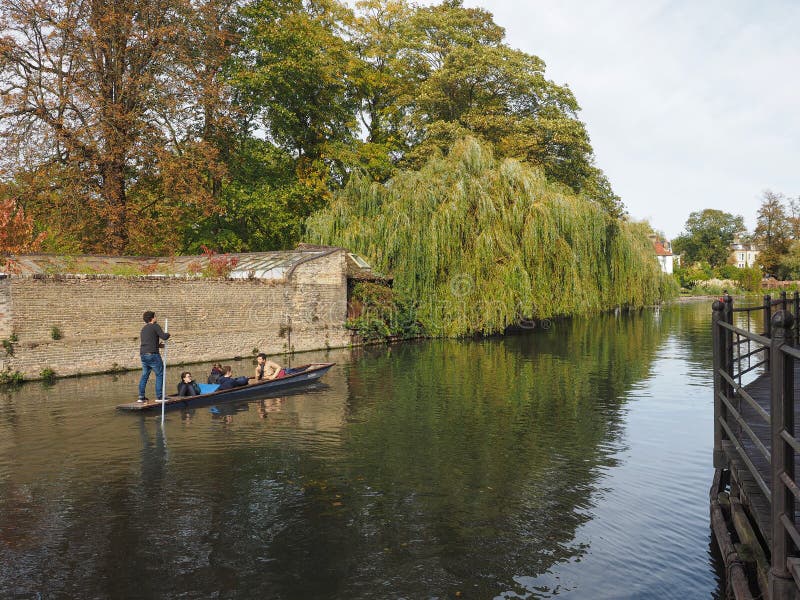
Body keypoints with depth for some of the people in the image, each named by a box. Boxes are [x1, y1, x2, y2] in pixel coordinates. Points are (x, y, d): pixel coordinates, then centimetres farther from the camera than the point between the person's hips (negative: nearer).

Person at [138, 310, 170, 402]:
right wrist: (167, 334, 7)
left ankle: (141, 397, 11)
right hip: (152, 354, -8)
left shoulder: (143, 329, 20)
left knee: (144, 375, 13)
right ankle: (159, 396, -1)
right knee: (160, 374, 1)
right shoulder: (155, 326, -5)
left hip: (143, 354, 8)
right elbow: (164, 337, -14)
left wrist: (158, 345, 21)